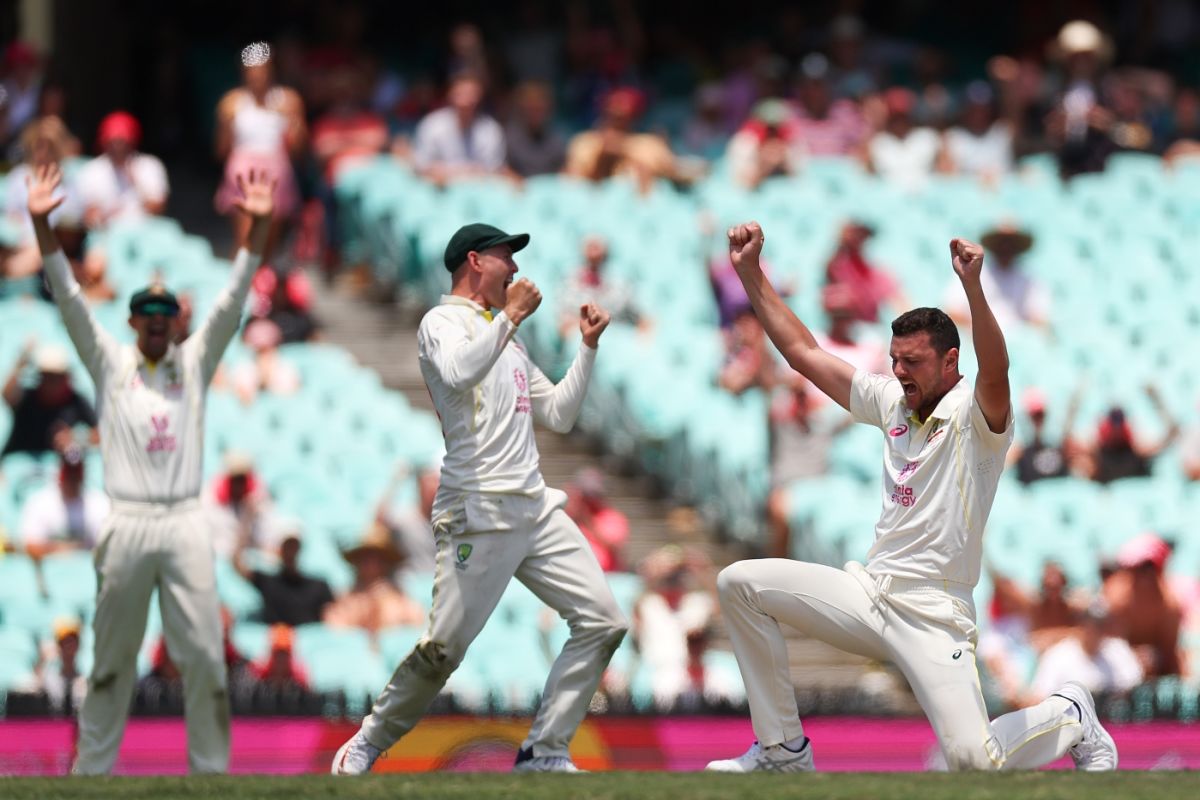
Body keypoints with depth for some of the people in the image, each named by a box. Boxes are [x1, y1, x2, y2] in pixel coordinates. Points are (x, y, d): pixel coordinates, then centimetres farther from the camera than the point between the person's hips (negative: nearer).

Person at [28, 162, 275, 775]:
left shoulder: (194, 362, 12)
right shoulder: (110, 364, 9)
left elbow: (232, 300, 4)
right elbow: (69, 299, 2)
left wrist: (258, 228, -7)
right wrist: (41, 226, -9)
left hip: (185, 523, 1)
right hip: (127, 524, -1)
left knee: (204, 653, -3)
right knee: (112, 656, 4)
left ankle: (211, 768, 1)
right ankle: (92, 768, 10)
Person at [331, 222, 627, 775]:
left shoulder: (507, 337, 25)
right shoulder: (442, 323, -1)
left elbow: (559, 415, 26)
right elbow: (460, 374, -24)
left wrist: (588, 346, 19)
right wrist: (511, 315, -16)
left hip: (537, 509, 8)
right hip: (479, 515, -8)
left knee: (602, 622, -3)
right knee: (443, 650, -12)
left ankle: (544, 754, 0)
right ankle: (367, 745, 8)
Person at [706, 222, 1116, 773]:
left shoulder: (976, 413, -9)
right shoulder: (892, 402, 11)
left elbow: (995, 373, -33)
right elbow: (802, 352, 16)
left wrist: (973, 285, -48)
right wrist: (749, 272, 9)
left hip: (932, 615, -7)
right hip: (867, 593, 7)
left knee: (975, 761, -23)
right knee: (739, 583, -6)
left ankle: (1070, 717, 13)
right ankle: (783, 750, 3)